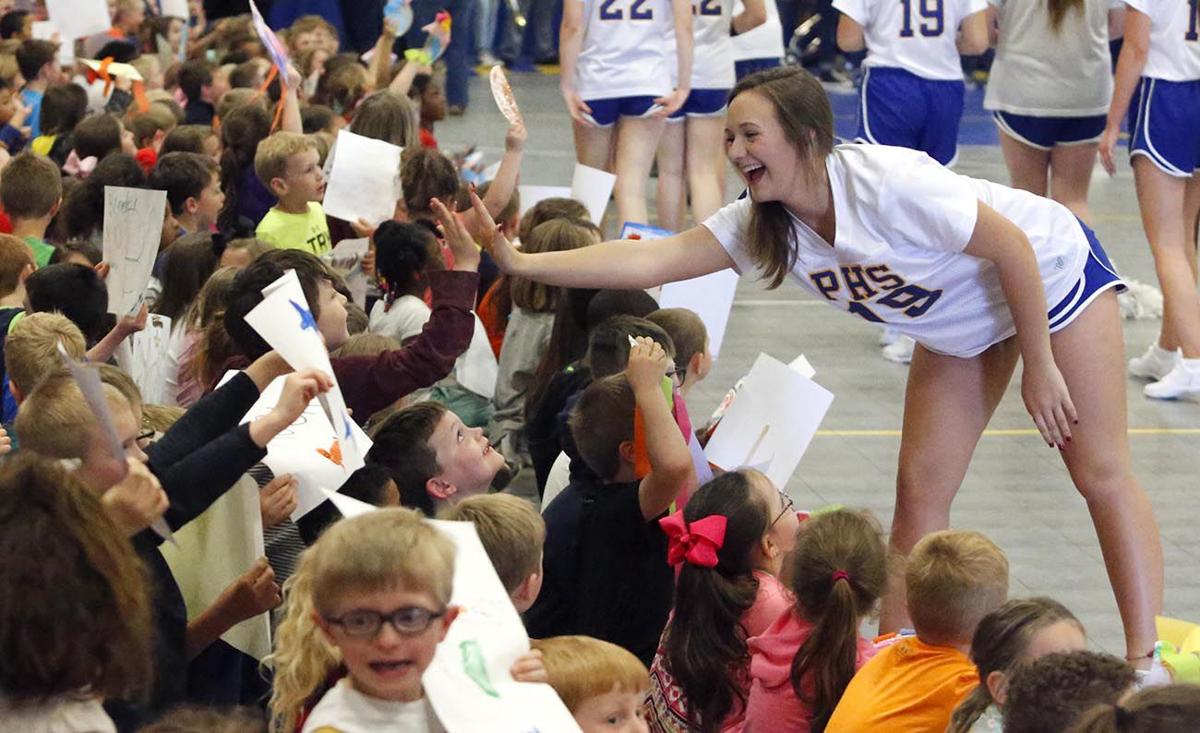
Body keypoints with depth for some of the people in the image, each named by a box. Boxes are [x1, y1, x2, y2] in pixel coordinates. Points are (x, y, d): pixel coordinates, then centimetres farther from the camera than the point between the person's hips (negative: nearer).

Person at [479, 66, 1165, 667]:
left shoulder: (888, 184, -36)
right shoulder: (764, 225, -15)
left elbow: (1013, 246, -28)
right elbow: (651, 260, -20)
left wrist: (1039, 368, -21)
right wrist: (522, 263, -28)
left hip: (1053, 269, -7)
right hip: (965, 324, 7)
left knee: (1101, 472, -6)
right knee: (920, 487, 0)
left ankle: (1145, 663, -3)